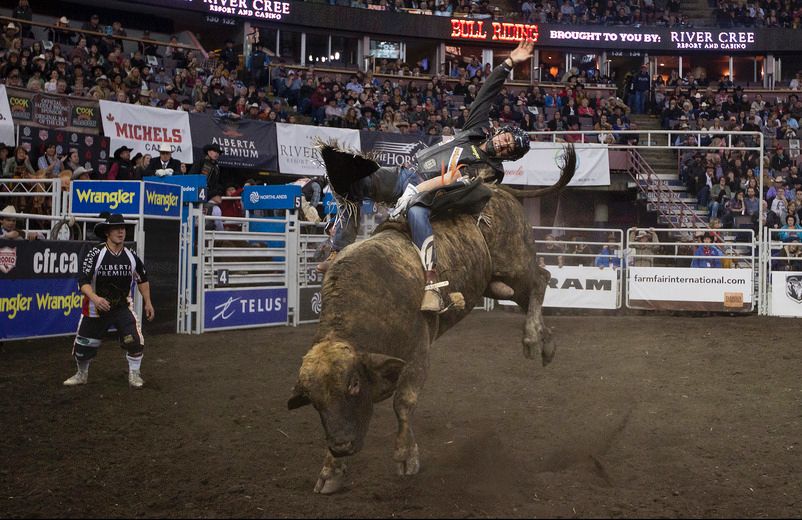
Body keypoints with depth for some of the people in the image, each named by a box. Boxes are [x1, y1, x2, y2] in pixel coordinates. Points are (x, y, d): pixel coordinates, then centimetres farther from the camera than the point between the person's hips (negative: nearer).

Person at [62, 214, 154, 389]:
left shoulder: (131, 256, -3)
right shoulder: (95, 254, -16)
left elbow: (142, 279, 13)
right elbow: (83, 281, -21)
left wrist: (147, 302, 14)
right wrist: (94, 298, -38)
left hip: (123, 307, 2)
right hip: (96, 307, -2)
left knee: (135, 340, -16)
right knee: (84, 344, 6)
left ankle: (134, 374, 5)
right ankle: (82, 374, 33)